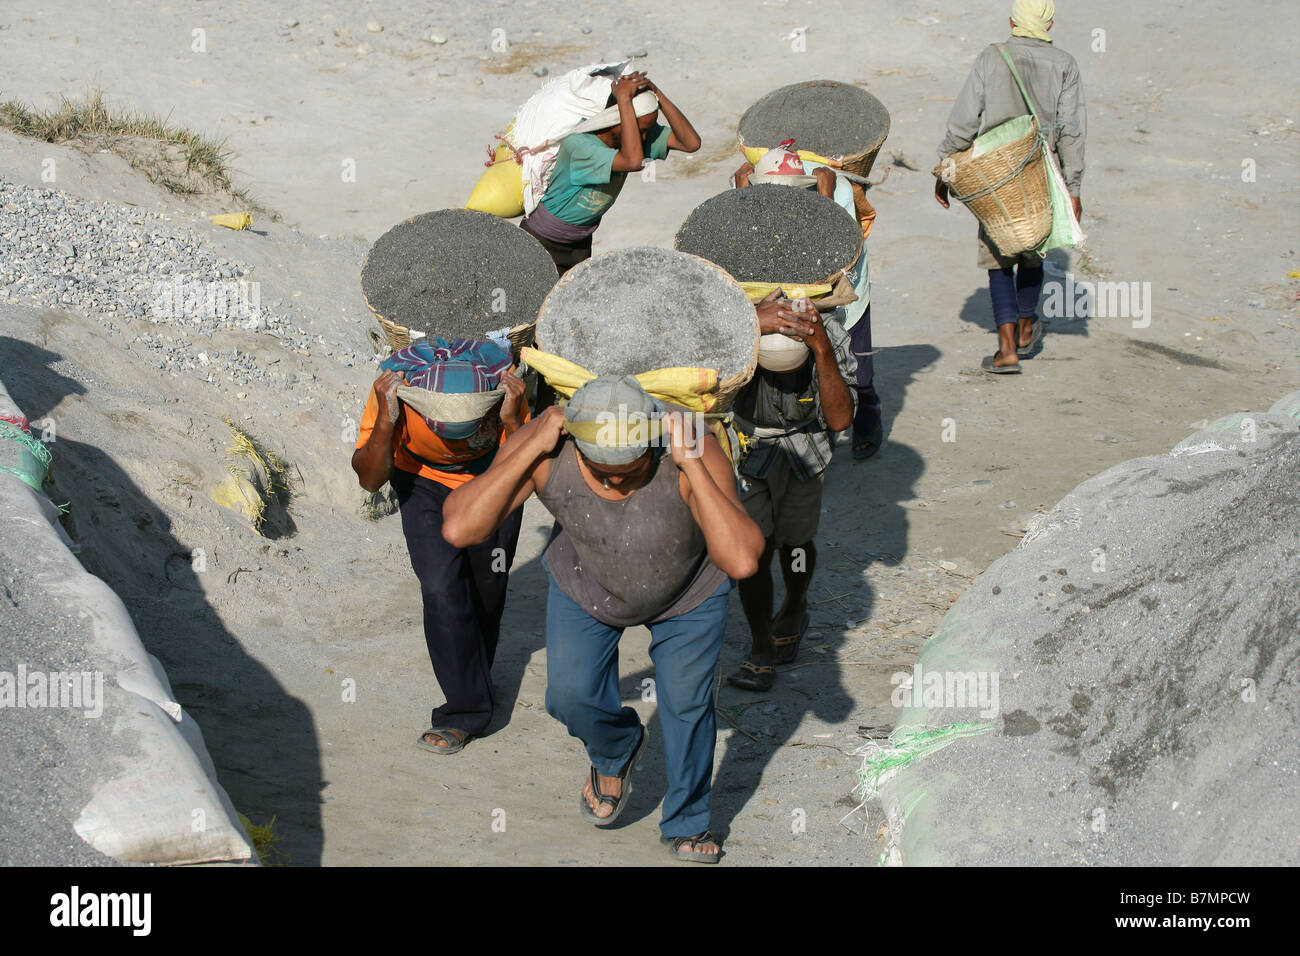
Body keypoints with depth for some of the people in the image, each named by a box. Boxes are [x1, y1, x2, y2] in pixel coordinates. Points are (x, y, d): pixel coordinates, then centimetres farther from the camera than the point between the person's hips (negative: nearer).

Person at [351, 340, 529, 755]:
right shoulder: (395, 386, -37)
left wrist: (512, 421, -50)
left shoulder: (502, 382, -38)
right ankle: (468, 708, 0)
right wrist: (387, 421, -47)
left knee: (487, 588, 12)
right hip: (424, 481, -1)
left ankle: (477, 671, 41)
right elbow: (370, 480, -30)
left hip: (491, 478, 1)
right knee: (441, 589, -13)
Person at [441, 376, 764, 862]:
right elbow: (459, 529, -43)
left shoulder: (692, 449, -40)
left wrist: (693, 466, -53)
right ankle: (615, 753, 33)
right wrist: (531, 451, -46)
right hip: (587, 582, 2)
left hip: (688, 590, -1)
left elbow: (742, 561, -51)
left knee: (686, 703, 5)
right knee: (572, 697, -3)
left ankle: (687, 825, 31)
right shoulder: (544, 450, -35)